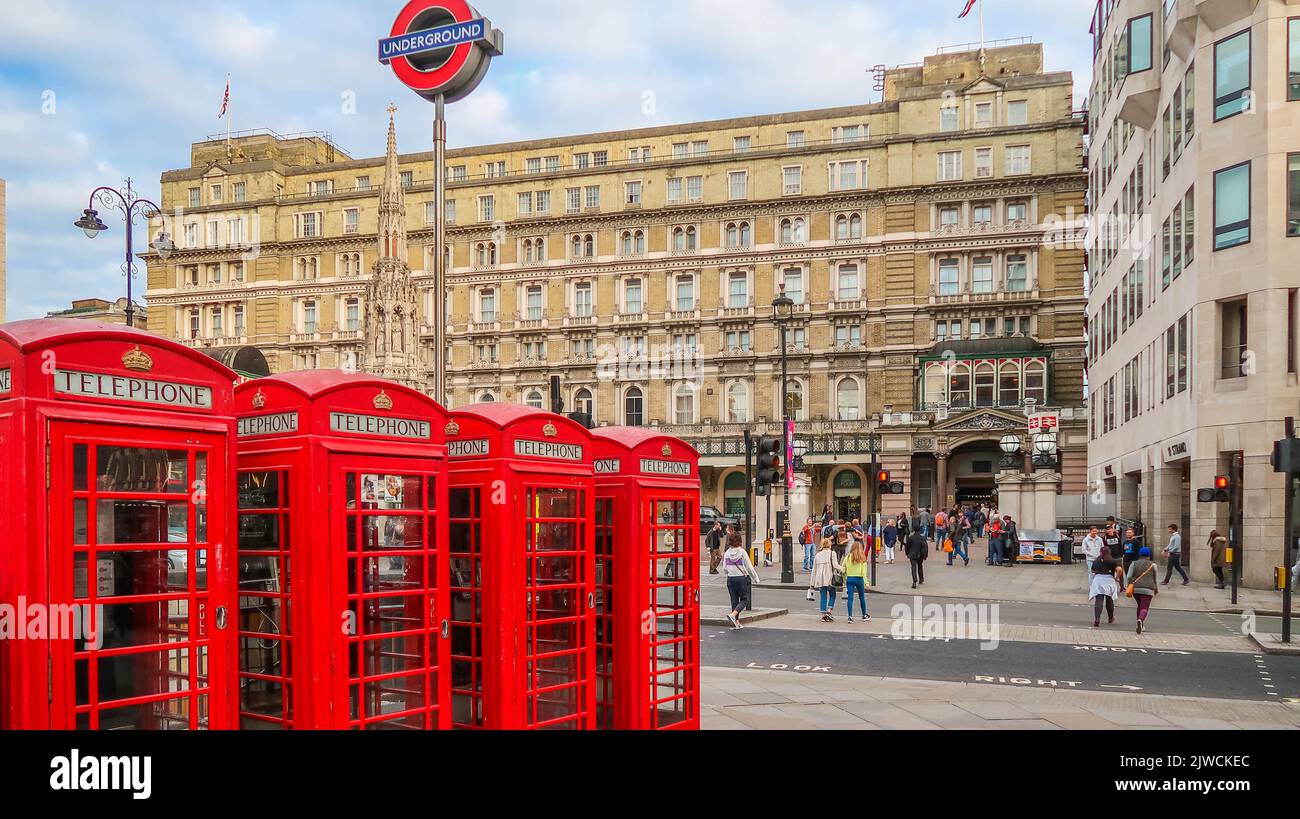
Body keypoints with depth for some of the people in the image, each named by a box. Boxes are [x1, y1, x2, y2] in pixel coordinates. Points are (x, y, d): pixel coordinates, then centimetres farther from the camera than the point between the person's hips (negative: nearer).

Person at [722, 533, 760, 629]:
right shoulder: (742, 552, -11)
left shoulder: (727, 553, 1)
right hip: (741, 578, -5)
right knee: (744, 599, 5)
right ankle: (733, 614, -17)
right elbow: (749, 567, -8)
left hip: (730, 579, 5)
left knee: (734, 600, 12)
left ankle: (736, 622, 12)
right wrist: (755, 578, 4)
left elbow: (724, 568, 5)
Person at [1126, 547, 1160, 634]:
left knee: (1140, 606, 22)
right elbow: (1154, 579, 18)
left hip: (1135, 588, 2)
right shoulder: (1152, 565, 8)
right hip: (1148, 589, -2)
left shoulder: (1134, 564, 9)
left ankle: (1141, 625, 23)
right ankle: (1141, 620, -35)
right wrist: (1156, 589, 32)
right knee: (1145, 608, -7)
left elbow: (1128, 577, -2)